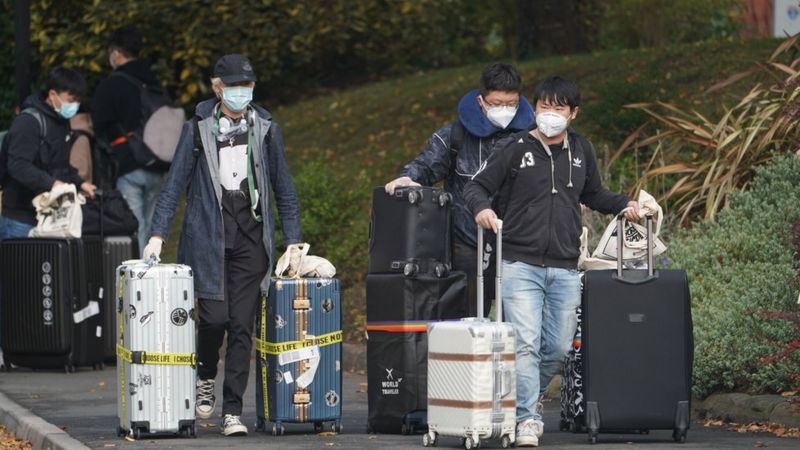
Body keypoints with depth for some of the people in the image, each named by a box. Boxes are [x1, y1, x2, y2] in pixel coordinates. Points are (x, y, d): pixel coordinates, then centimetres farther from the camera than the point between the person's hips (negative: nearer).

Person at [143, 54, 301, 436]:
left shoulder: (265, 128, 8)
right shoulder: (198, 129, 3)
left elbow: (284, 190, 12)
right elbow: (174, 185, 4)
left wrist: (293, 242, 6)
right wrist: (157, 235, -5)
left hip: (251, 239, 1)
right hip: (208, 237, -1)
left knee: (242, 325, -3)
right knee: (214, 317, -9)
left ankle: (232, 411, 2)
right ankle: (205, 377, 23)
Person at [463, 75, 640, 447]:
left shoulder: (581, 151, 10)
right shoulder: (517, 149, -2)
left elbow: (593, 194, 25)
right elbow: (476, 186, 2)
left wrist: (624, 205, 9)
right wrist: (481, 207, -19)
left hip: (565, 270, 4)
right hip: (521, 266, -4)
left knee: (558, 347, 7)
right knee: (525, 344, -12)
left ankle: (523, 399, 30)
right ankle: (527, 419, -8)